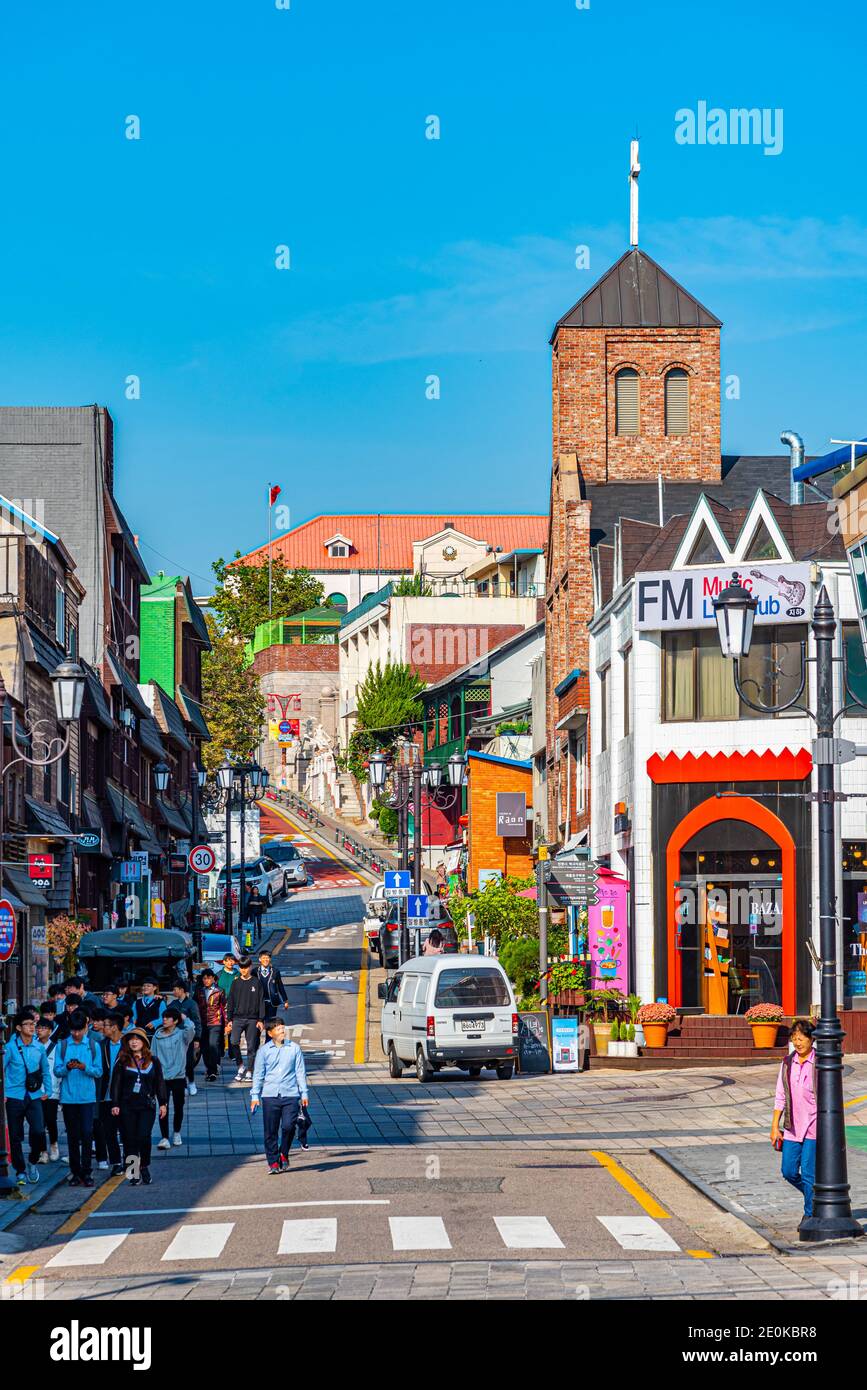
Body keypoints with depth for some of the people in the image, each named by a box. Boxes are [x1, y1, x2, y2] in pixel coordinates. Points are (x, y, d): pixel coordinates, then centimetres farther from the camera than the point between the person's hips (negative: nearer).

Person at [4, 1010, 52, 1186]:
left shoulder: (39, 1047, 4)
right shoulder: (10, 1048, -6)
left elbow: (45, 1071, 16)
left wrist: (47, 1091, 11)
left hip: (34, 1097, 2)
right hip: (14, 1097, -1)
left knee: (38, 1131, -14)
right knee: (15, 1137, 4)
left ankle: (32, 1162, 11)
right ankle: (20, 1171, 18)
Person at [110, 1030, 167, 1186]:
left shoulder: (153, 1062, 8)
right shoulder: (122, 1062, 4)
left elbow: (159, 1084, 11)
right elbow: (116, 1084, 3)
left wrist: (162, 1104, 6)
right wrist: (115, 1104, -4)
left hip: (147, 1106, 0)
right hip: (127, 1106, 0)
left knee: (144, 1137, -12)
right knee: (130, 1139, -1)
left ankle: (144, 1167, 7)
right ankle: (133, 1173, 6)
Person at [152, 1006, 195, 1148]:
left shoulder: (182, 1034, -4)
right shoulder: (157, 1036, 3)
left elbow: (190, 1028, -27)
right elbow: (153, 1056, 7)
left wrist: (184, 1018, -9)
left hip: (178, 1077, -1)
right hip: (162, 1078, 1)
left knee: (178, 1108, 12)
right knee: (163, 1109, -6)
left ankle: (177, 1134, 30)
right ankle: (164, 1138, -3)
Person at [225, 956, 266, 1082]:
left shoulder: (256, 983, 3)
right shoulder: (236, 982, 6)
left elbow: (261, 1001, 3)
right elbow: (230, 1001, 8)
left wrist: (261, 1019, -3)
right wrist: (229, 1019, 3)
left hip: (252, 1019, -1)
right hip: (237, 1018, 1)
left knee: (251, 1046, 1)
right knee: (233, 1042, -17)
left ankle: (249, 1072, 9)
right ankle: (240, 1066, -1)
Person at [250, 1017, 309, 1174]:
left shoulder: (294, 1048, 7)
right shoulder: (264, 1051, 6)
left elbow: (300, 1072, 10)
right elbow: (258, 1074, 8)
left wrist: (304, 1094, 7)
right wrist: (255, 1096, 3)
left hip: (290, 1095, 0)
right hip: (270, 1096, 0)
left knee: (288, 1126, -14)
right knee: (270, 1131, 0)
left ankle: (284, 1154, 10)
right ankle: (273, 1162, 11)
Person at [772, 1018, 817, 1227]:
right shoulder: (788, 1063, 7)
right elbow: (780, 1096, 11)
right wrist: (775, 1126, 8)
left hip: (814, 1126, -5)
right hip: (792, 1127, 5)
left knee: (809, 1173, -6)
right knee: (789, 1171, 5)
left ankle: (810, 1215, 6)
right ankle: (812, 1196, 30)